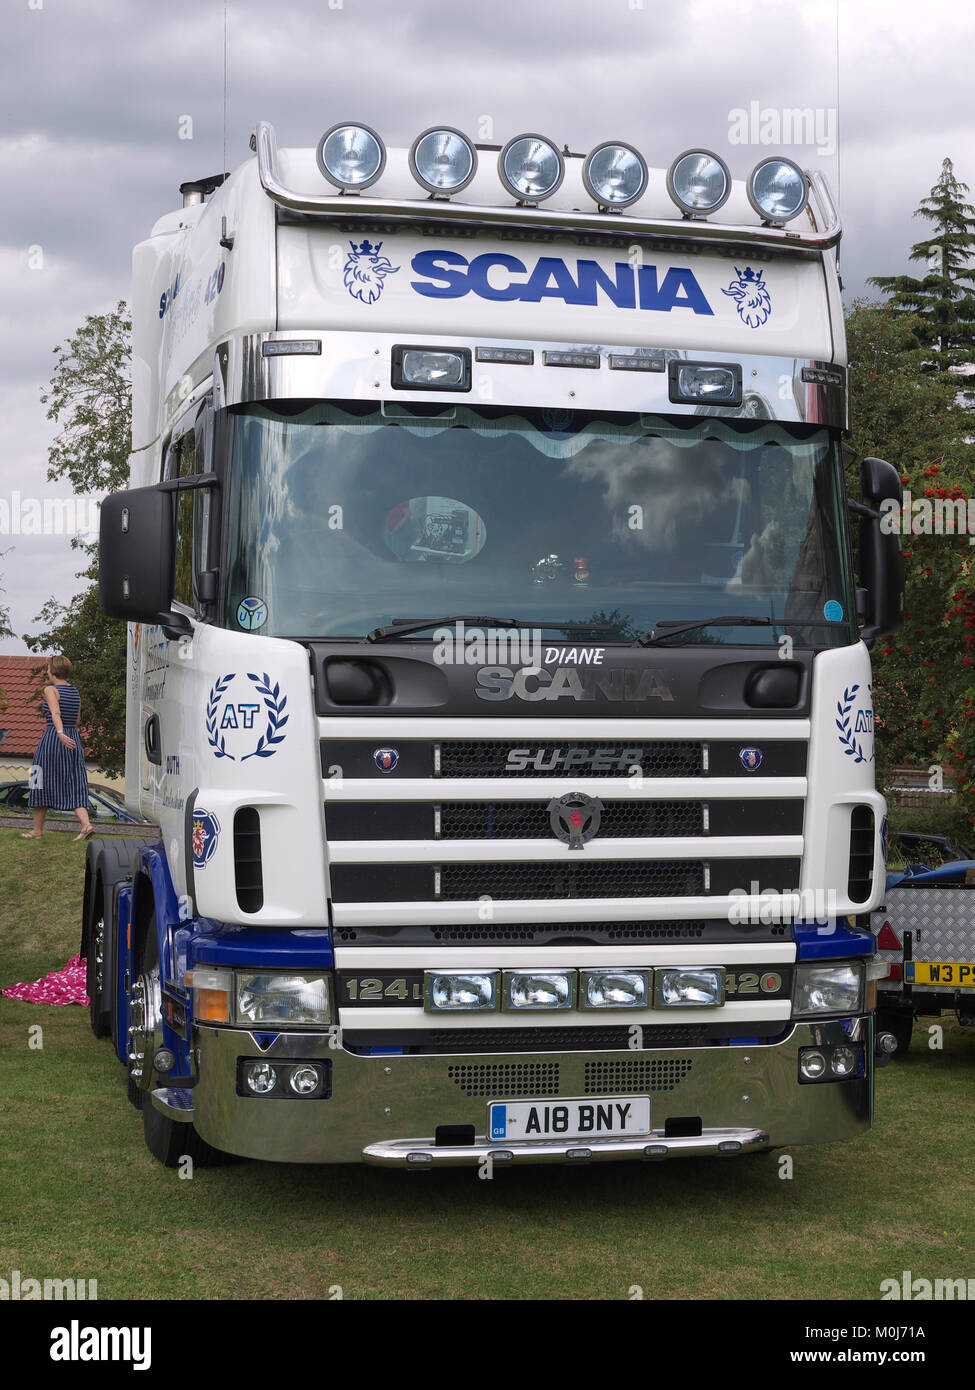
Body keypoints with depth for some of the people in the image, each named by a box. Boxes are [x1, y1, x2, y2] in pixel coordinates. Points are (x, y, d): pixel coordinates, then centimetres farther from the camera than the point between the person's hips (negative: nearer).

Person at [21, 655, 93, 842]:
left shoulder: (51, 690, -7)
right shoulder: (75, 692, 12)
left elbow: (55, 714, -25)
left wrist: (60, 734, -37)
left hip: (52, 739, -6)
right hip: (74, 739, 6)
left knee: (42, 783, 6)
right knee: (73, 785, 2)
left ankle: (37, 830, 13)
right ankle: (86, 824, -18)